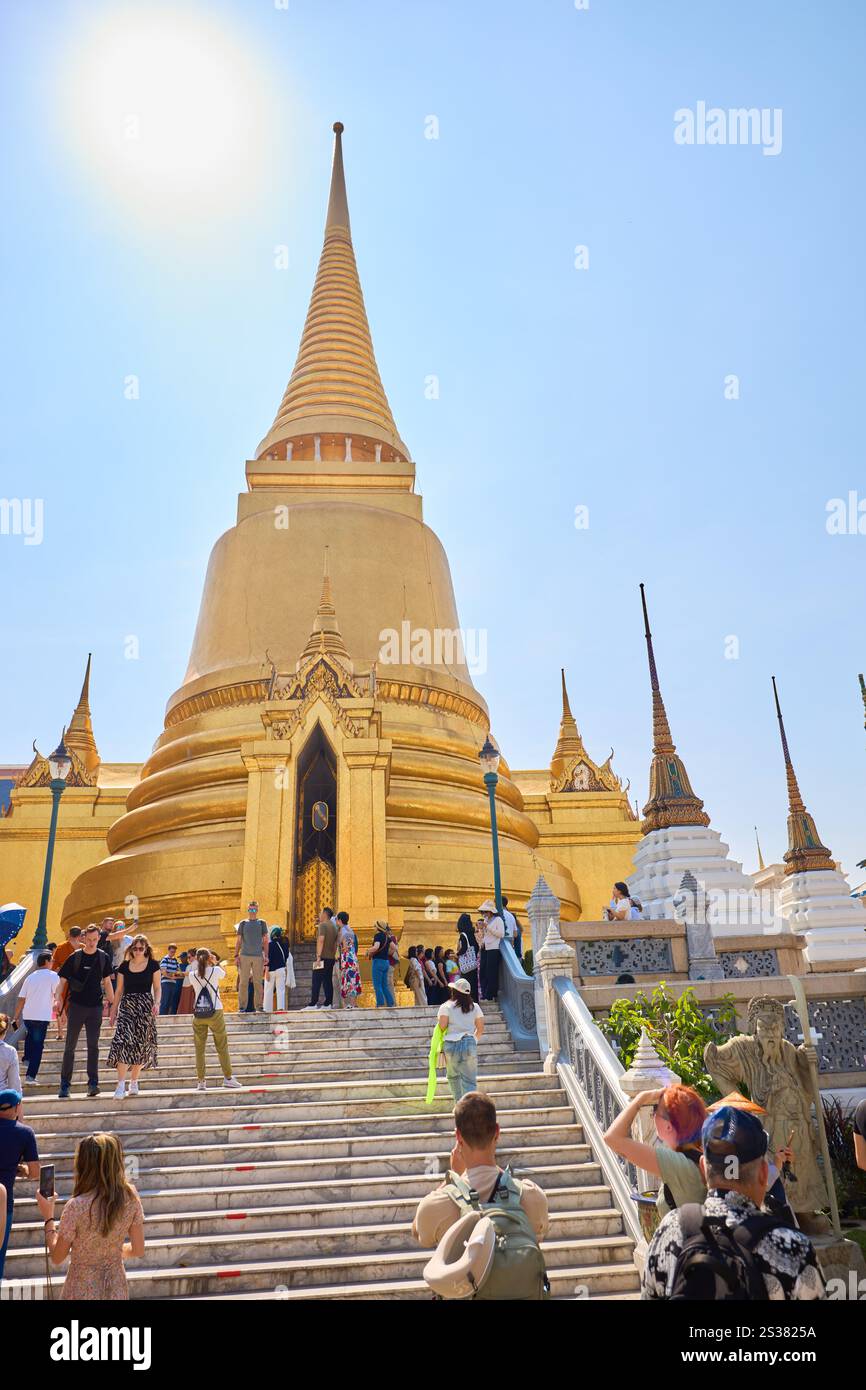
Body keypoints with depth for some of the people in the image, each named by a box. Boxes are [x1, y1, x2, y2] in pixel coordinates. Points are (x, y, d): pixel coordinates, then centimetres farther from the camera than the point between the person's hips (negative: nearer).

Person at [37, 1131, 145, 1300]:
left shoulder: (76, 1206, -25)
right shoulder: (130, 1197, -14)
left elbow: (57, 1258, -11)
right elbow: (138, 1250, -4)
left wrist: (48, 1217, -2)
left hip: (83, 1292, -3)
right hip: (117, 1289, 3)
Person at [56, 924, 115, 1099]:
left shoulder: (103, 958, 3)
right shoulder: (75, 957, -3)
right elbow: (63, 980, -2)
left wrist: (113, 1002, 11)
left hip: (95, 1007, 1)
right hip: (76, 1006, -1)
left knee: (93, 1046, 1)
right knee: (70, 1046, 4)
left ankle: (93, 1083, 3)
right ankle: (64, 1084, 12)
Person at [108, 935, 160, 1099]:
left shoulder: (153, 965, 2)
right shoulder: (124, 966, 7)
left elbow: (157, 987, 2)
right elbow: (119, 990, 12)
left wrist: (156, 1003, -14)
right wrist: (113, 1010, 11)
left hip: (145, 1007, -1)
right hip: (127, 1005, 1)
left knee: (140, 1045, 3)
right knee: (123, 1042, -15)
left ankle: (134, 1082, 17)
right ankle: (121, 1085, -14)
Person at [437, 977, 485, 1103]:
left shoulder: (446, 1006, -1)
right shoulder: (475, 1007, 8)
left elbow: (442, 1025, -10)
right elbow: (480, 1028, 8)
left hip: (451, 1044, -1)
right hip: (469, 1043, 1)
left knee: (453, 1076, 19)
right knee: (469, 1080, 2)